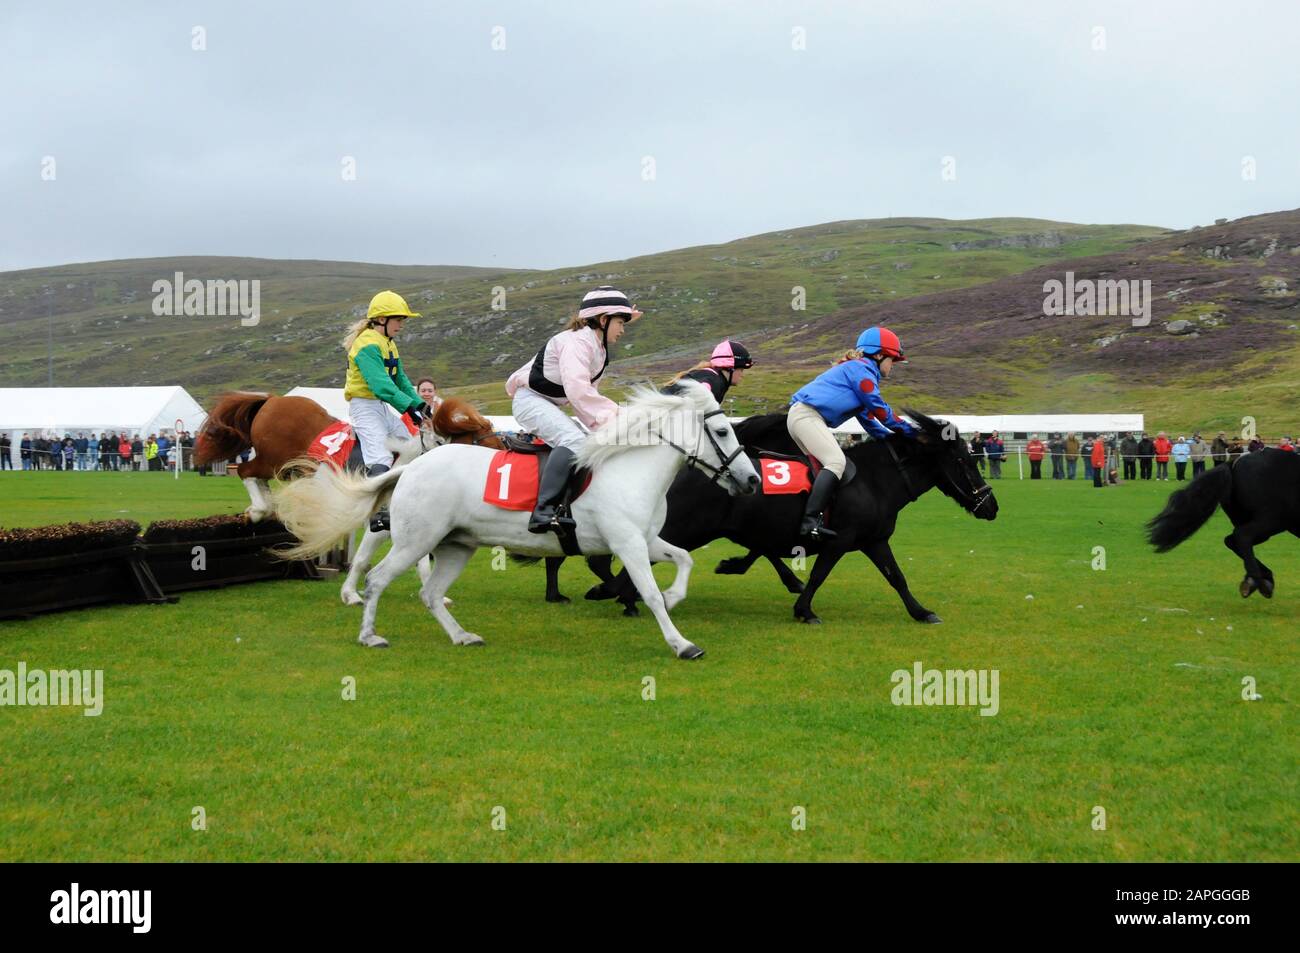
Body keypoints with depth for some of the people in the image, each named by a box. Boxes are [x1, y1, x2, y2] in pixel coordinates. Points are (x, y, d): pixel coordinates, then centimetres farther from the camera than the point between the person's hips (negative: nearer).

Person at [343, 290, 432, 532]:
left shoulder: (389, 344, 17)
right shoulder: (368, 344, -17)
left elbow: (400, 379, 17)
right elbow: (379, 383, -28)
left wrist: (419, 403, 5)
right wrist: (408, 406, -35)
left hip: (382, 407, 11)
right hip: (365, 406, -11)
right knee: (381, 459, -24)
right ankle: (378, 514, -32)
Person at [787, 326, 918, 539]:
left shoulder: (859, 370, 29)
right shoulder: (861, 369, -3)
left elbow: (867, 419, 28)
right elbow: (879, 410, -7)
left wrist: (894, 437, 20)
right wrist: (909, 432, 2)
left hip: (800, 415, 11)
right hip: (806, 415, -11)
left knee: (824, 464, 14)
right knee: (836, 462, -23)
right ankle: (811, 520, -35)